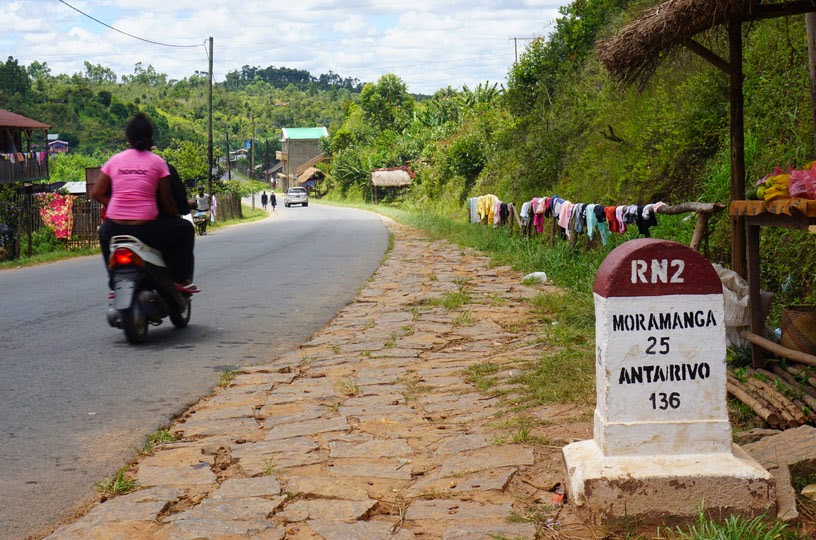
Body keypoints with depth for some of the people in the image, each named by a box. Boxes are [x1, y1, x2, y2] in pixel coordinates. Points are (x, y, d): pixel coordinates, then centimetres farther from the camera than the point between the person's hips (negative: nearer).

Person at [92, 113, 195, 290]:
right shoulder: (157, 162, 1)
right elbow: (166, 199, 3)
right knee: (185, 229, 21)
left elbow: (96, 193, 6)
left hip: (115, 228, 3)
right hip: (146, 228, -3)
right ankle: (181, 279, 14)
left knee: (104, 233, 39)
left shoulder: (115, 160, 8)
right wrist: (176, 216, 22)